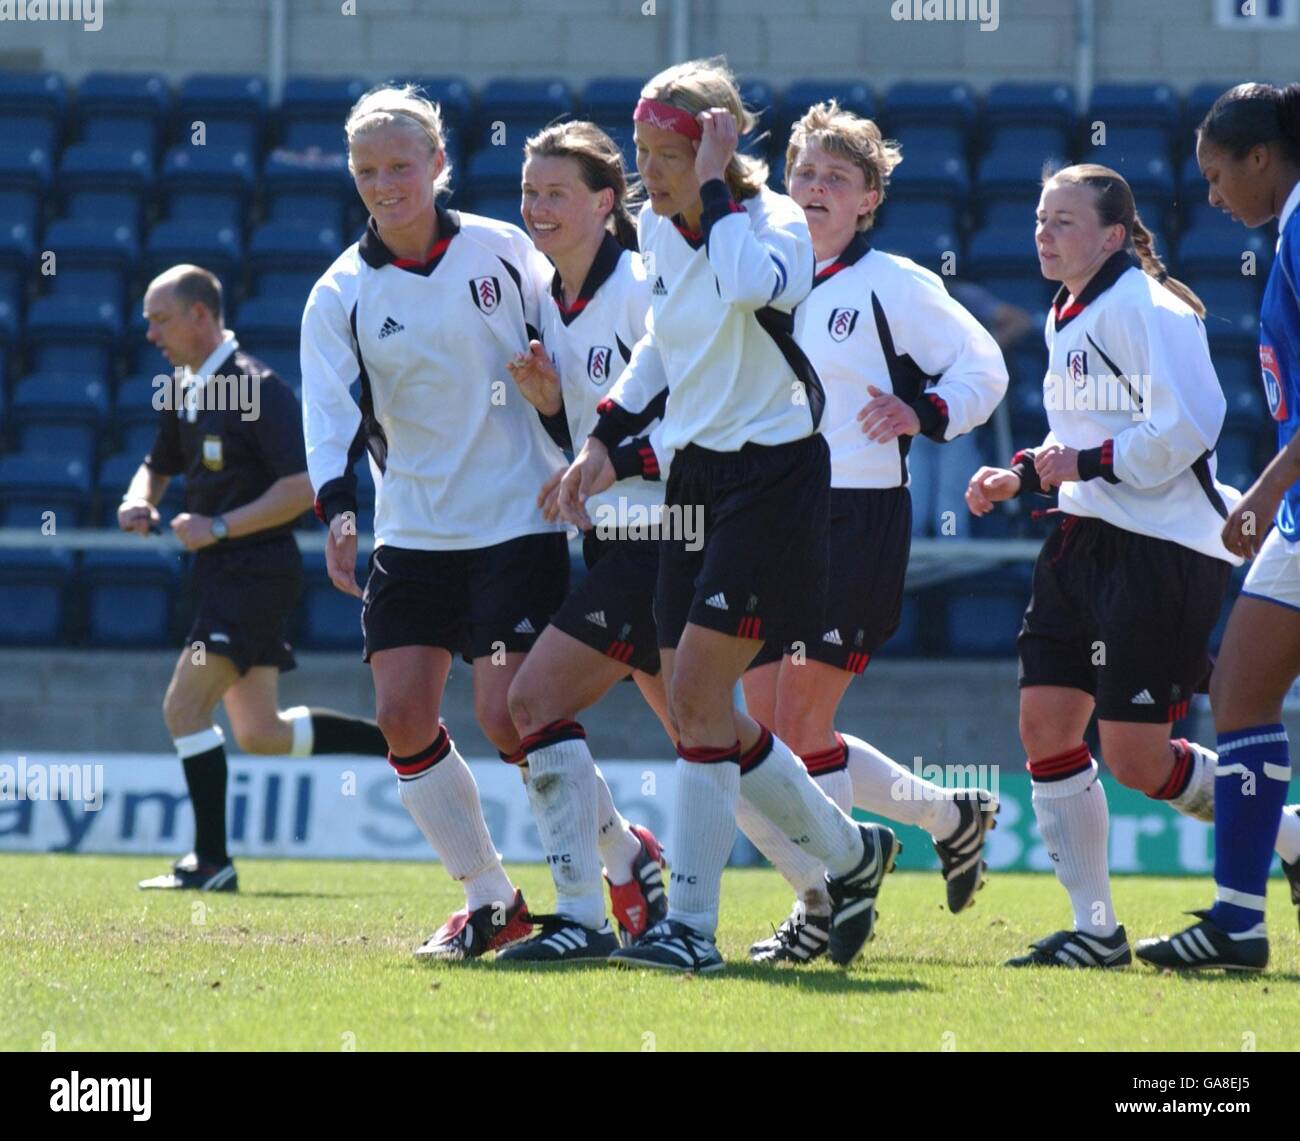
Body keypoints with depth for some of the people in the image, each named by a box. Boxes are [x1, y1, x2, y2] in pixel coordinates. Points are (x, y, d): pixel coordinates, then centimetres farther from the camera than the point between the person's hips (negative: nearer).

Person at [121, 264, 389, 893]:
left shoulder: (257, 386, -16)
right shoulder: (179, 390, 11)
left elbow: (303, 487, -21)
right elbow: (159, 465, 26)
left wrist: (218, 528, -21)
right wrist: (139, 502, 3)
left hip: (257, 571, -10)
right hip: (224, 575, 10)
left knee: (184, 706, -14)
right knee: (261, 735, 12)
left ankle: (211, 862, -9)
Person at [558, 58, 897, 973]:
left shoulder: (774, 220, -14)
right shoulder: (658, 229, 6)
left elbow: (748, 284, -39)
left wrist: (716, 187, -27)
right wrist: (607, 440, 18)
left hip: (773, 476, -8)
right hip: (696, 475, 8)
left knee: (696, 690, -14)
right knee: (696, 708, 7)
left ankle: (692, 925, -9)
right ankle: (851, 854, 26)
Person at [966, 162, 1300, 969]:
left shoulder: (1146, 310, -14)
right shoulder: (1067, 319, 16)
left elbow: (1187, 425, -23)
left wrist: (1084, 464, -19)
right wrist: (1019, 477, 11)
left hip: (1166, 547, -9)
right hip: (1086, 540, 9)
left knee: (1135, 758, -10)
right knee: (1045, 726, 0)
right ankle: (1095, 929, 6)